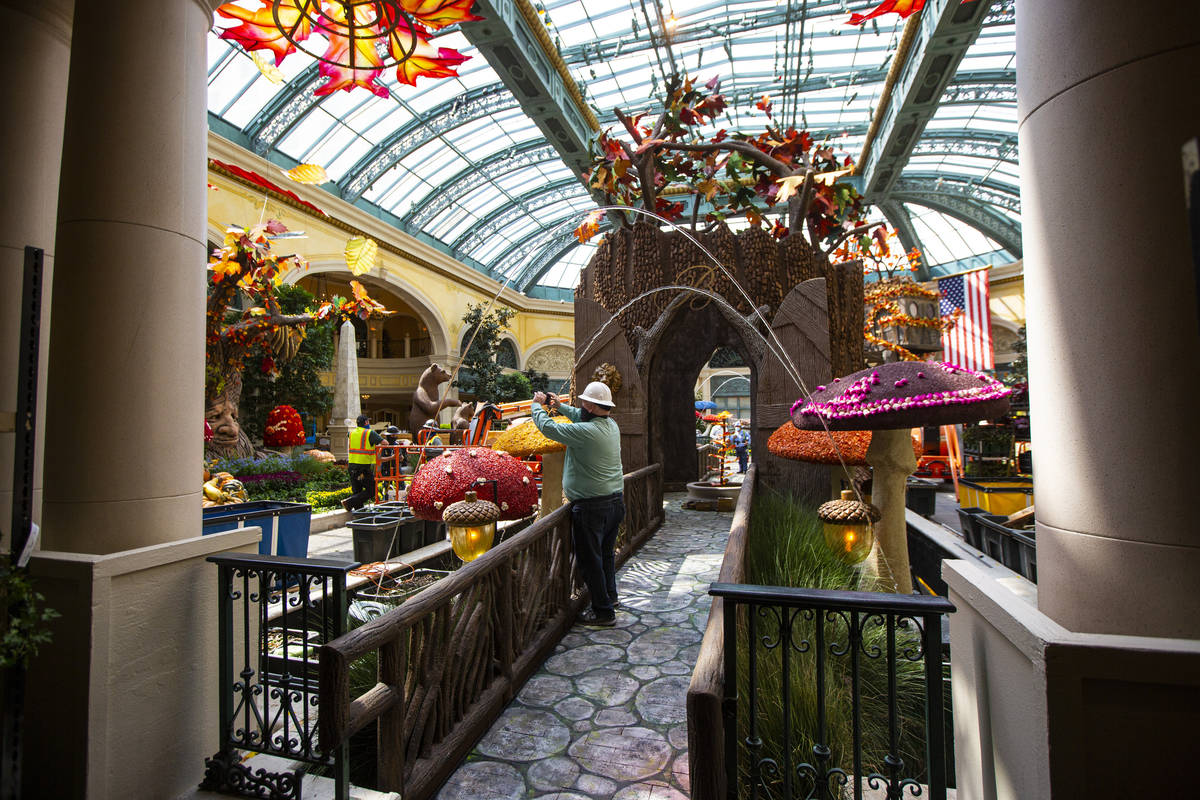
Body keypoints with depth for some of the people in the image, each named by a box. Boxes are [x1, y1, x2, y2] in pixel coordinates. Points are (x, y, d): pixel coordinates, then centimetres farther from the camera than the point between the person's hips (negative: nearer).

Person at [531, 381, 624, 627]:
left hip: (591, 507, -9)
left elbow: (547, 427, -11)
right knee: (606, 553, 25)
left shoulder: (585, 432, -22)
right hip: (615, 502, 9)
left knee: (590, 560, 6)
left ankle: (604, 611, 15)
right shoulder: (612, 425, 3)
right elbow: (582, 418, 24)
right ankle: (610, 596, 42)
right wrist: (560, 406, 25)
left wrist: (538, 405, 6)